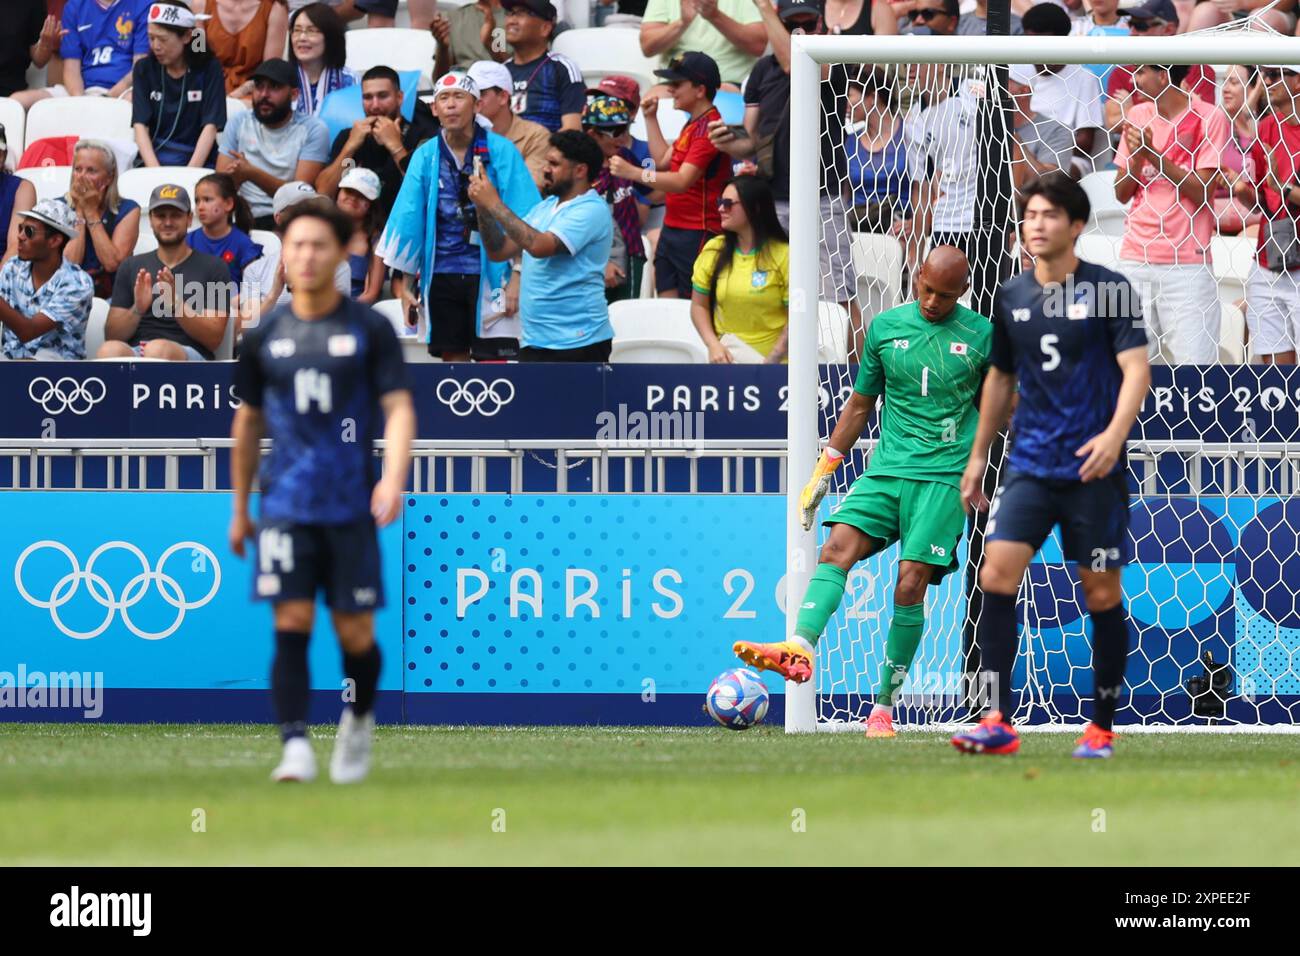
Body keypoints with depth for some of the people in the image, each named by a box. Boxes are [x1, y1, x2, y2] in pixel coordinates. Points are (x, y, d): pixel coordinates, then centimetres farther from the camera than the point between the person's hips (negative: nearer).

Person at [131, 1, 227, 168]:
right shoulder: (144, 69, 6)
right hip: (153, 160, 2)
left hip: (196, 162, -2)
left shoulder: (208, 68, -1)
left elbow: (210, 127, -6)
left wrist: (190, 172, -19)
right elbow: (140, 125, -1)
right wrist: (154, 171, -16)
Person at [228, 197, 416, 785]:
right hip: (285, 504, 1)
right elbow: (248, 422, 17)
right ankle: (295, 747, -17)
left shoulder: (370, 330, 2)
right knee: (292, 623, -12)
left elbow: (399, 409, -3)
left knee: (354, 632, 4)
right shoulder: (265, 337, 7)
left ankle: (359, 719, 32)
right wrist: (240, 509, 19)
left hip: (351, 505, -1)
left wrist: (394, 479, -21)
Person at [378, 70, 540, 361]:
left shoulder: (501, 151, -5)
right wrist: (407, 282, 7)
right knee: (453, 360, 9)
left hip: (489, 275, -4)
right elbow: (408, 219, 8)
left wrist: (517, 278, -11)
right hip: (441, 276, 4)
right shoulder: (426, 157, 5)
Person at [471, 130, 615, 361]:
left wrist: (494, 204, -19)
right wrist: (483, 207, -1)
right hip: (535, 342, 9)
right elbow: (499, 251, 14)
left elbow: (540, 246, -24)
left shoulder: (591, 211, -12)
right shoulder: (545, 207, 15)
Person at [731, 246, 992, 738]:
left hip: (945, 476, -3)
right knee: (837, 548, -21)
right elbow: (860, 403, 18)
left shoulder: (981, 336, 2)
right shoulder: (886, 327, 9)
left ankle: (884, 707, -7)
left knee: (910, 584, -13)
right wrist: (823, 471, 16)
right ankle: (800, 650, -40)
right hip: (887, 470, 3)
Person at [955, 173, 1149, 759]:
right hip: (1030, 463, 4)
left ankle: (1102, 727, 16)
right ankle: (998, 722, -14)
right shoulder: (1011, 297, 9)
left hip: (1094, 468, -4)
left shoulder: (1109, 289, -5)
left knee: (1102, 594, 3)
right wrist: (978, 455, 22)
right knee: (997, 574, -12)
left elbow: (1136, 369, -12)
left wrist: (1115, 434, -28)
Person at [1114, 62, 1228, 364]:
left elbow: (1202, 193, -10)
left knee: (1194, 359, -10)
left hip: (1187, 262, -5)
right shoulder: (1138, 116, 13)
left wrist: (1154, 154, -15)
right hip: (1135, 257, 5)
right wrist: (1136, 158, -6)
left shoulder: (1209, 118, -4)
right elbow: (1122, 193, 13)